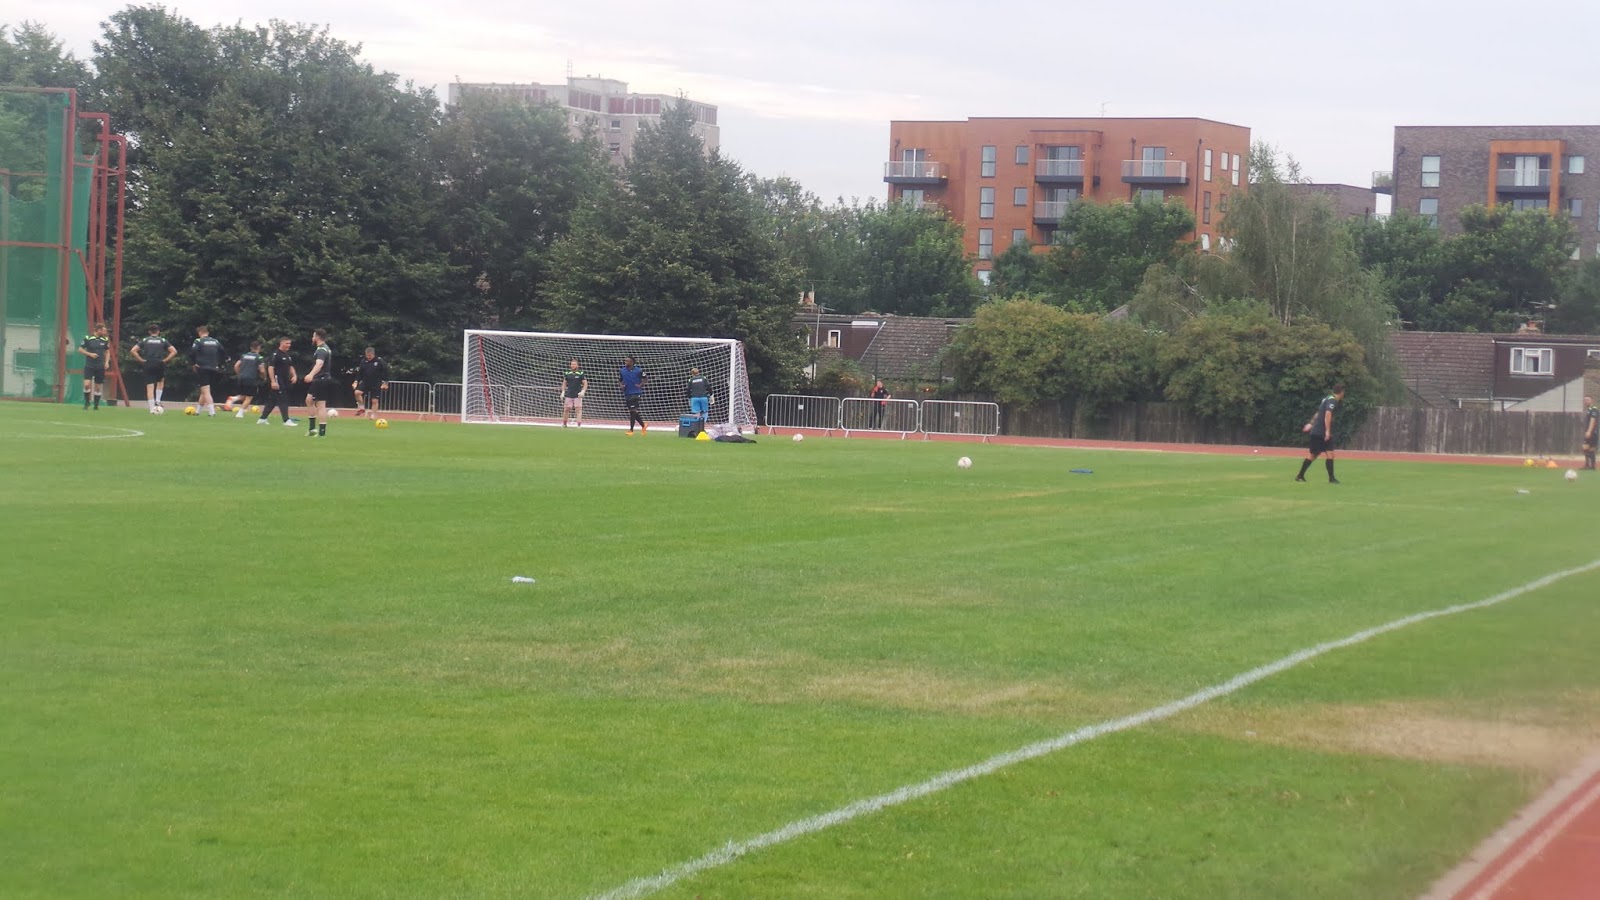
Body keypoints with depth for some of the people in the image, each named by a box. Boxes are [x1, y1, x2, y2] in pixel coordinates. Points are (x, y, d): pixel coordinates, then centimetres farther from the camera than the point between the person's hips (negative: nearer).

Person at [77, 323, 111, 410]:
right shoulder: (88, 338, -6)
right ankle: (86, 403, 5)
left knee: (98, 387, 6)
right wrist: (90, 354, -13)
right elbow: (80, 349, 0)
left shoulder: (105, 340, 4)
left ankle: (96, 405, 19)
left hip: (100, 367, 3)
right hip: (89, 366, -3)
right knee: (87, 384, -15)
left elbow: (107, 351, 17)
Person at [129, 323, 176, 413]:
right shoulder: (163, 341, 7)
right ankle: (157, 401, 14)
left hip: (148, 365, 0)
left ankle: (152, 408, -4)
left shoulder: (145, 340, 9)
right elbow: (174, 351, -3)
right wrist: (165, 360, 1)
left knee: (150, 387, 2)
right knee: (161, 381, 27)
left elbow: (133, 350, -1)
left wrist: (141, 360, 2)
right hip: (160, 365, 0)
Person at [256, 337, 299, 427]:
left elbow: (290, 367, 25)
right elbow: (270, 367, -17)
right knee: (283, 400, -10)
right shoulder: (276, 354, -12)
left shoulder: (288, 355, 16)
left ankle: (262, 419, 18)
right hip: (277, 381, -9)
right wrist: (273, 381, -23)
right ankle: (286, 420, -10)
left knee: (272, 400, 12)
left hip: (285, 382, 9)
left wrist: (294, 375, 6)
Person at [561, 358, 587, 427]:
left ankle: (579, 425, -9)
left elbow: (585, 383, -1)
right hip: (569, 395, 3)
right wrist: (563, 392, 7)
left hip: (578, 395, -3)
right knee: (566, 409, 6)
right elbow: (564, 383, 17)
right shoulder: (567, 373, 8)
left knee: (578, 409, -9)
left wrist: (583, 392, -15)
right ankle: (564, 424, 21)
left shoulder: (581, 374, -2)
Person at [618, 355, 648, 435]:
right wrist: (622, 385, -1)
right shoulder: (622, 371, 6)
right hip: (627, 394, 6)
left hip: (636, 393, -6)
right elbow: (620, 380, 19)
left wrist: (640, 385, -9)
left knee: (633, 411, -11)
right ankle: (643, 425, 27)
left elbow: (646, 378, 3)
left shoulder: (638, 371, -6)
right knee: (633, 412, 10)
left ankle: (631, 429, -7)